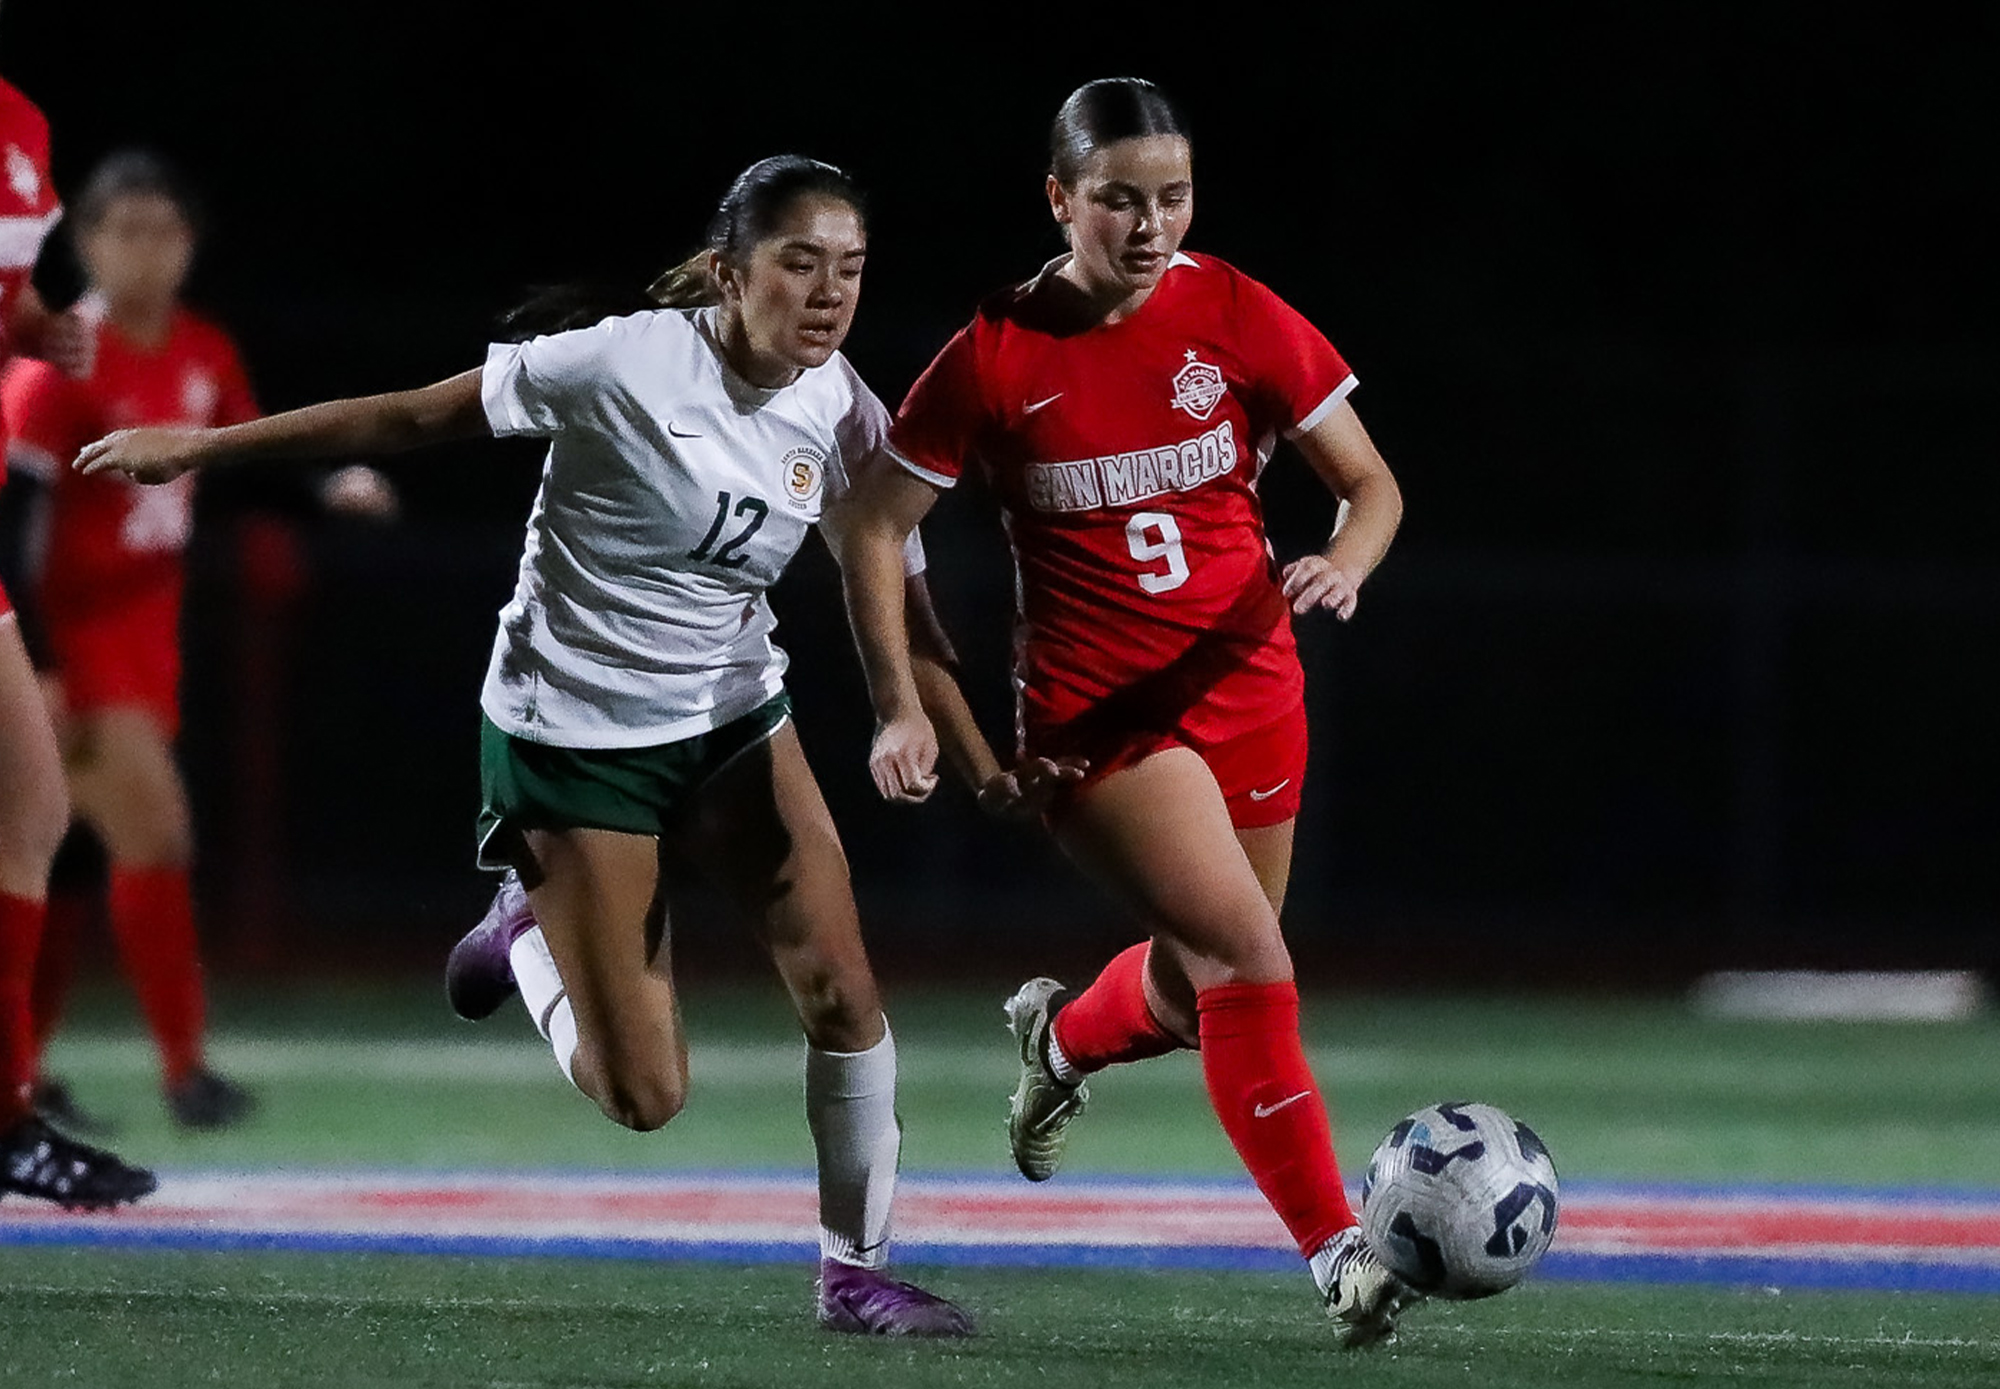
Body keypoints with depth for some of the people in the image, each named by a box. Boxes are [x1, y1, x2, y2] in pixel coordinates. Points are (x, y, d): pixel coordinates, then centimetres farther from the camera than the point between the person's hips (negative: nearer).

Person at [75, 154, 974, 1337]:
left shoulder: (843, 416, -7)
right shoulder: (629, 365, -24)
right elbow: (416, 415, -15)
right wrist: (202, 445, -10)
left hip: (735, 719, 5)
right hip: (573, 740, -5)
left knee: (845, 992, -12)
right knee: (645, 1097, -4)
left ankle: (859, 1273, 8)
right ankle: (530, 937, 27)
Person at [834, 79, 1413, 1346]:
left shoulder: (1238, 318, -5)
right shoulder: (998, 354, -9)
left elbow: (1374, 486, 0)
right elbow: (876, 527, -1)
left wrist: (1342, 565, -22)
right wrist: (904, 709, -9)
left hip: (1247, 687, 4)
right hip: (1095, 710, -4)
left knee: (1212, 985, 15)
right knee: (1248, 955, -20)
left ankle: (1066, 1036, 50)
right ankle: (1339, 1251, -16)